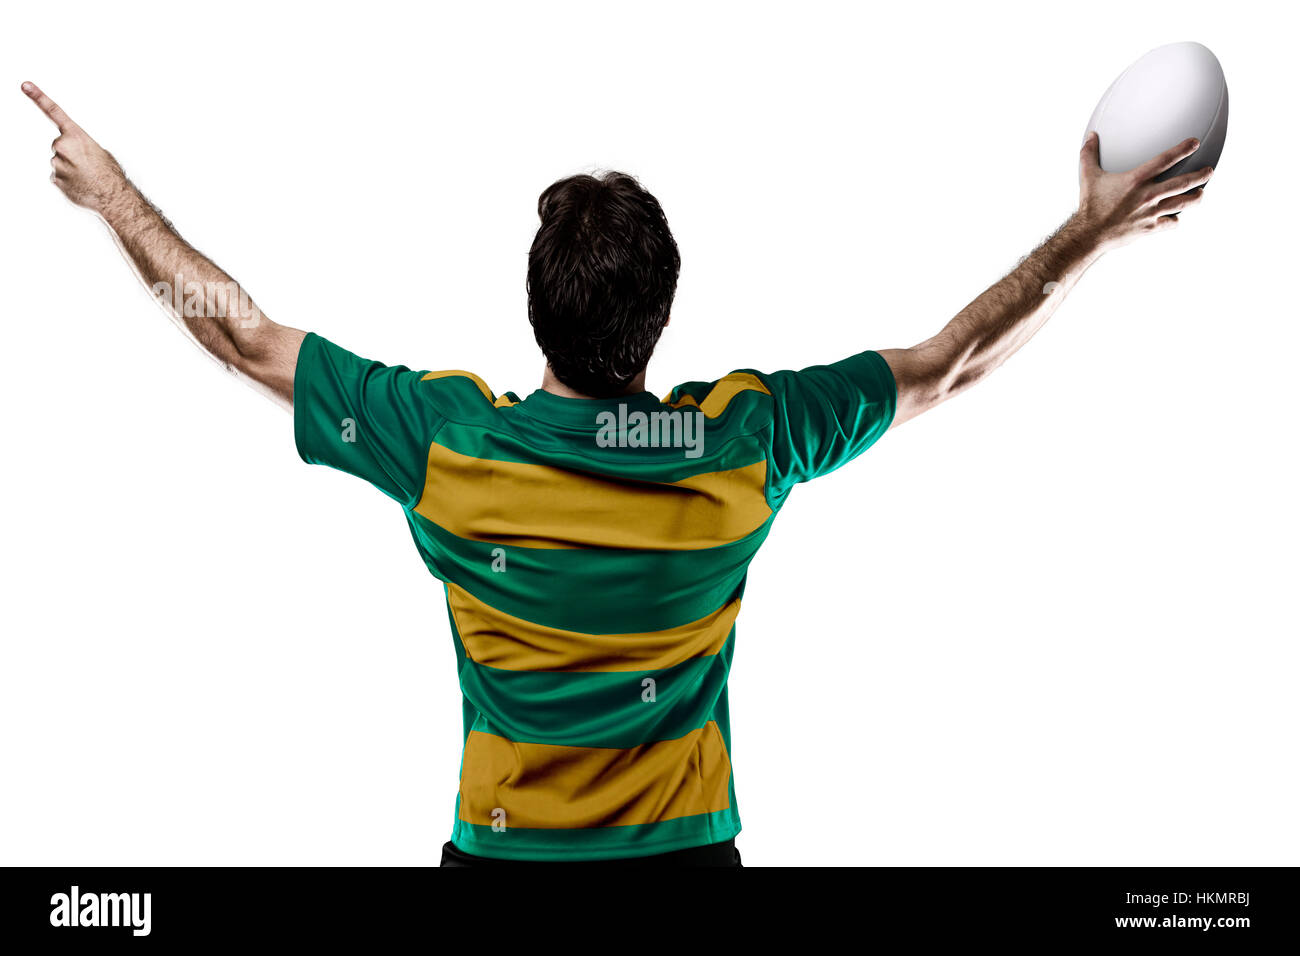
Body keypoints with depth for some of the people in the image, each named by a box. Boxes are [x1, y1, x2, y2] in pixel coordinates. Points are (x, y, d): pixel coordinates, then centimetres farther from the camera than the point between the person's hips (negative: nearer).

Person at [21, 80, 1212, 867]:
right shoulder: (742, 445, -17)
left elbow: (243, 335, -7)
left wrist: (113, 193, 6)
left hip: (502, 845, 0)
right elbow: (951, 364, -4)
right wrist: (1093, 232, 6)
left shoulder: (449, 443, -20)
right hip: (688, 840, 1)